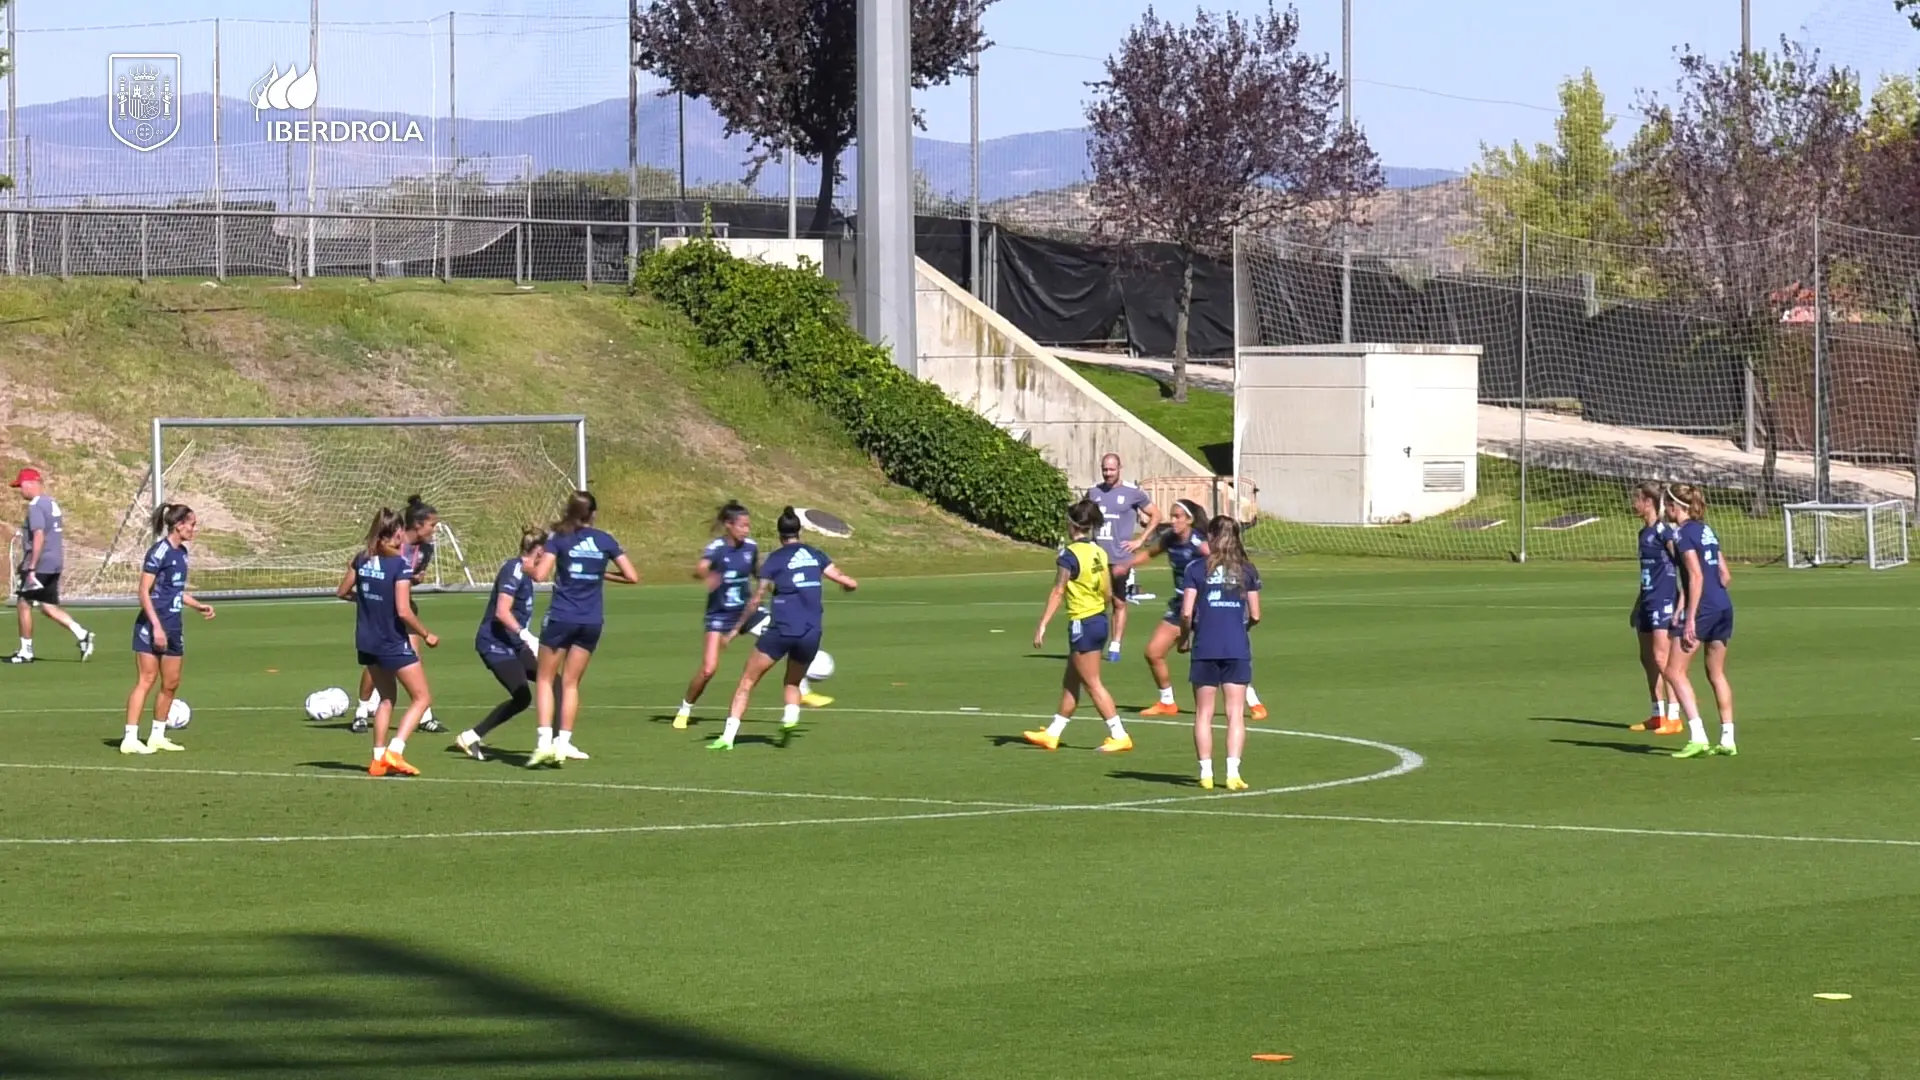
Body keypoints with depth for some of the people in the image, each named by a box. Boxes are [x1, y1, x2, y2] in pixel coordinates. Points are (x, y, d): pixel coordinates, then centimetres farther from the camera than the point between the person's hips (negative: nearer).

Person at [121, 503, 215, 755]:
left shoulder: (181, 552, 12)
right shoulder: (159, 552, -14)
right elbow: (144, 591, -16)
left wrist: (198, 606, 13)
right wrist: (156, 626, -21)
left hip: (173, 627, 9)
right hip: (152, 627, -9)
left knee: (171, 683, 10)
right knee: (146, 680, -10)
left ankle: (157, 736, 20)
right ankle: (130, 739, -9)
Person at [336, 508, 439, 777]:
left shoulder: (362, 560, 0)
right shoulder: (400, 565, -19)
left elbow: (342, 592, 12)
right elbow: (403, 611, -22)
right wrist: (426, 635, -9)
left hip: (367, 642, 7)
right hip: (394, 644, -7)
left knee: (387, 698, 20)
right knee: (422, 697, 3)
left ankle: (379, 758, 15)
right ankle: (394, 752, -10)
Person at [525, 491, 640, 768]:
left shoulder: (559, 539, -4)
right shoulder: (605, 541, 3)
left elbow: (540, 575, -13)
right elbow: (632, 576, 3)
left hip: (561, 618, -3)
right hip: (592, 622, 3)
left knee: (545, 679, 7)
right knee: (571, 682, 12)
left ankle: (545, 740, -8)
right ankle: (563, 742, 7)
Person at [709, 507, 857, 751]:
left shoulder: (775, 559, 0)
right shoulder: (816, 555, 10)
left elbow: (756, 600, -2)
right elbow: (849, 583, 9)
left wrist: (736, 629, 7)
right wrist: (848, 583, 33)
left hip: (782, 629, -4)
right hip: (811, 633, 4)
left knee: (748, 681, 7)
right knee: (792, 683, 25)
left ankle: (728, 736, -2)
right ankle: (790, 716, -6)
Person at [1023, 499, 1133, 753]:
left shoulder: (1070, 554, -16)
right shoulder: (1099, 552, 6)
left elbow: (1058, 592, -20)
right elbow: (1108, 593, 10)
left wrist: (1042, 626, -20)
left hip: (1082, 624, -8)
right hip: (1099, 620, 8)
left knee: (1092, 684, -1)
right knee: (1070, 683, 16)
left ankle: (1120, 736, -2)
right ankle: (1052, 734, 24)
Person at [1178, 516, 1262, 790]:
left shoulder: (1196, 569, -2)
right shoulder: (1247, 570, 4)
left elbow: (1187, 612, -7)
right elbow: (1255, 615, 5)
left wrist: (1184, 638, 10)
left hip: (1205, 648, -1)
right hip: (1237, 649, 1)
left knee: (1203, 713, 7)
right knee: (1235, 714, 2)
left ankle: (1206, 772, 6)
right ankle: (1233, 772, -6)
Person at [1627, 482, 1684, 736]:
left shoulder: (1663, 531, -12)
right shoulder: (1645, 533, 15)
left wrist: (1682, 600, -23)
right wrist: (1637, 606, 26)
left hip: (1664, 601, -10)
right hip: (1648, 602, 10)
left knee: (1661, 658, -12)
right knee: (1647, 659, 12)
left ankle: (1674, 716, -10)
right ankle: (1658, 715, 19)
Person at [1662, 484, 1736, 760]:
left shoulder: (1684, 533, -9)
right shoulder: (1706, 530, 16)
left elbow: (1696, 576, -17)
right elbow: (1725, 575, 16)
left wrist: (1690, 619, -18)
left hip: (1703, 608, -9)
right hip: (1724, 606, 9)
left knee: (1675, 671, -3)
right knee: (1717, 673, 15)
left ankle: (1698, 737, -12)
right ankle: (1727, 739, 14)